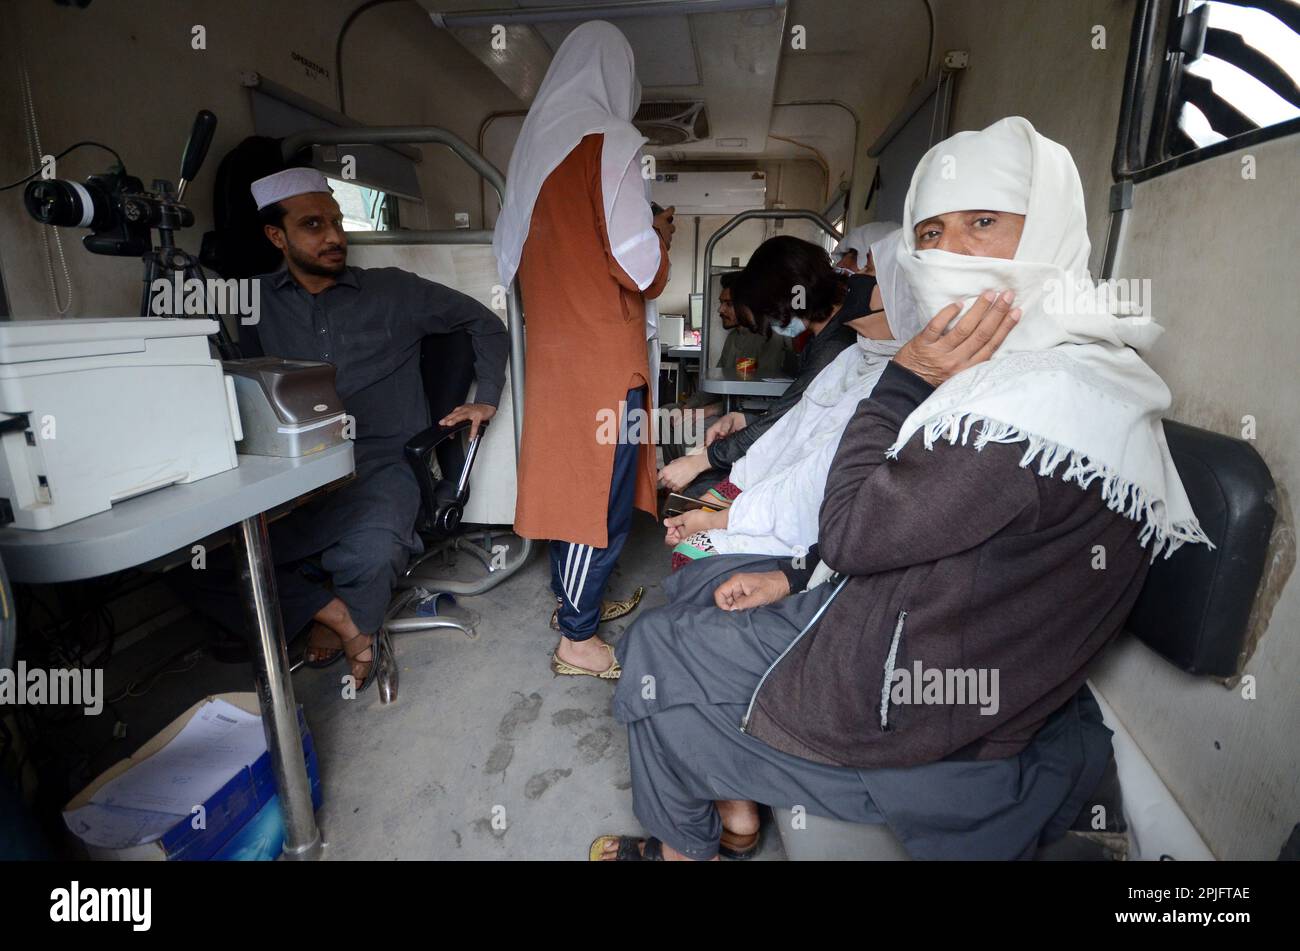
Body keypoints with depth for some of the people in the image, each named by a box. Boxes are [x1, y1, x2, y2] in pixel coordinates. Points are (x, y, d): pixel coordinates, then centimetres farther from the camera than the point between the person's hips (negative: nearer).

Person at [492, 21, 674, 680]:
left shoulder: (536, 143, 12)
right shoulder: (609, 142, -10)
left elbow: (509, 254, 17)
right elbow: (638, 267, -15)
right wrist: (661, 234, 5)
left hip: (552, 345, 8)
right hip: (603, 351, -8)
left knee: (567, 474, 16)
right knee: (605, 489, 0)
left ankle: (573, 597, 31)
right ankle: (577, 639, 9)